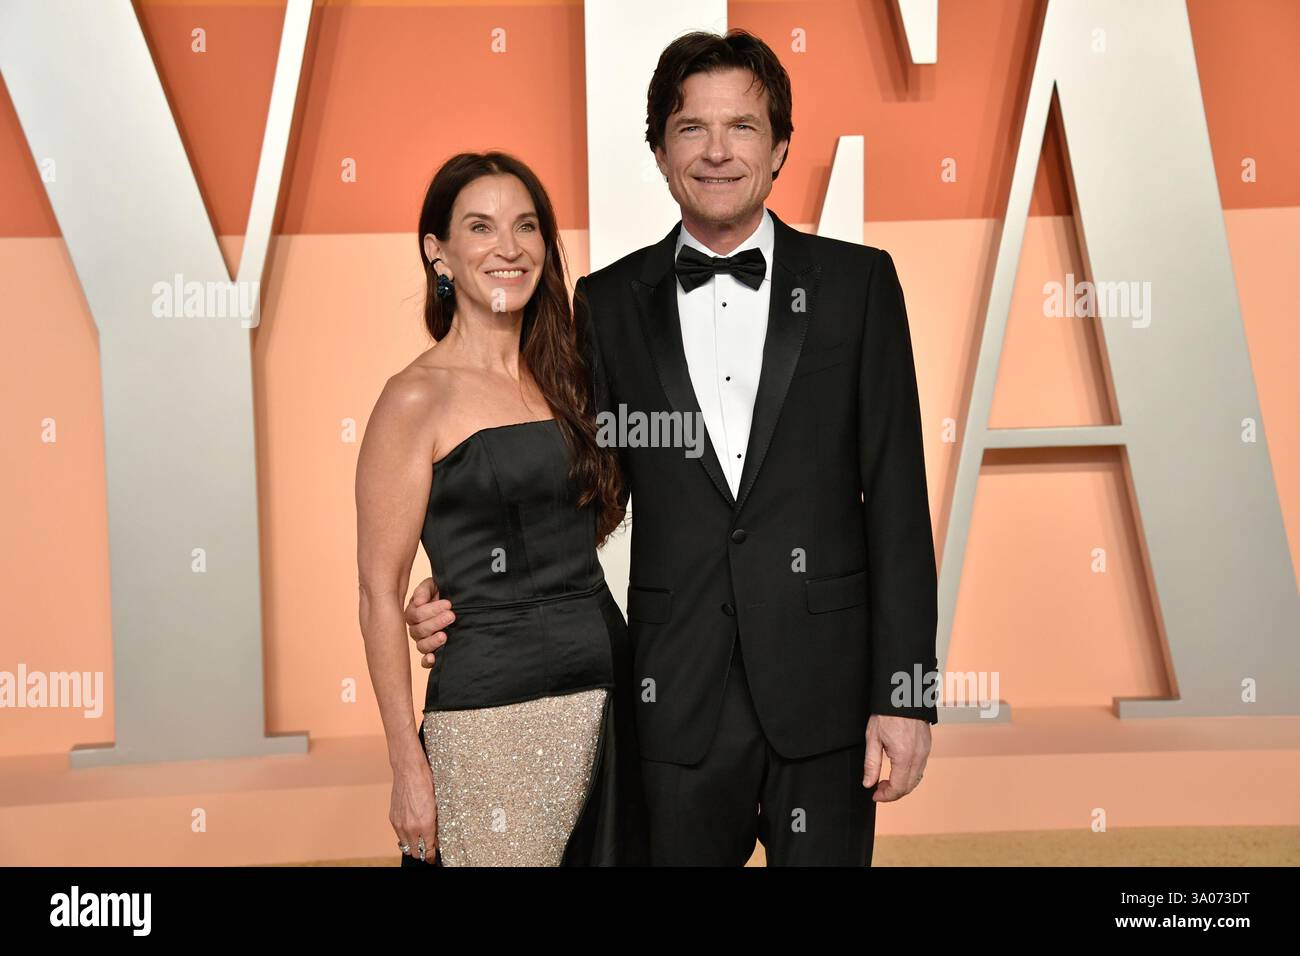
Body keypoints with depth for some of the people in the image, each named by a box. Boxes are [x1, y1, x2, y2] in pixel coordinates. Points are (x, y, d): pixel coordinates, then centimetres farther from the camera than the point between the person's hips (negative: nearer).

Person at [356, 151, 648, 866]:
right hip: (492, 710, -6)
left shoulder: (565, 379, 10)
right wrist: (408, 766, -10)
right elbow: (380, 593, -8)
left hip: (607, 693, 6)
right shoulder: (418, 398, -8)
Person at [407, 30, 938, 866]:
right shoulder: (610, 303, 3)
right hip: (677, 698, 1)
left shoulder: (857, 282, 0)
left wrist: (905, 694, -5)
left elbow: (897, 497, -2)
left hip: (825, 692, 0)